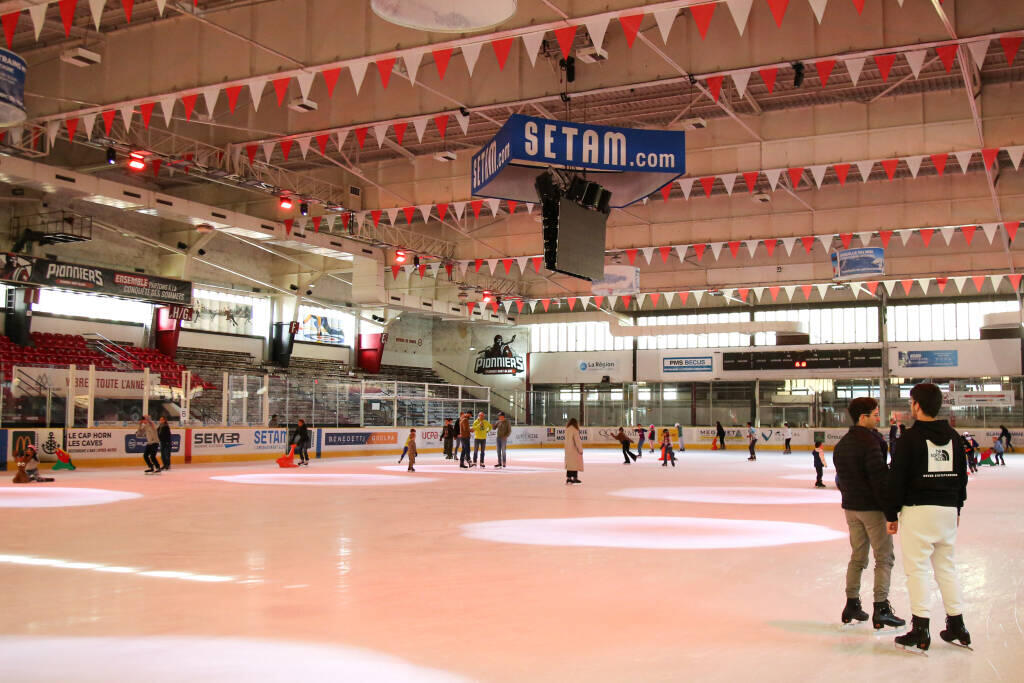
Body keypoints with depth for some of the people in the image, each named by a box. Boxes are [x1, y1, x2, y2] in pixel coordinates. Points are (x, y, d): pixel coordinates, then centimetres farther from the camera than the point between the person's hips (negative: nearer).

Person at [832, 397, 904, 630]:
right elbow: (880, 477, -20)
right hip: (872, 507, -8)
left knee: (857, 557, 15)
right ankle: (881, 609, -3)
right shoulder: (869, 442, -17)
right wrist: (890, 507, -15)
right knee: (884, 558, 0)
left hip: (851, 507, 8)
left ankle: (851, 605, 19)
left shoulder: (841, 444, 10)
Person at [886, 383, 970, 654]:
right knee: (946, 566, 15)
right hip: (948, 509, 6)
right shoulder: (953, 436, 9)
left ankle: (920, 631, -2)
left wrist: (891, 514, -2)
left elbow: (897, 478, -10)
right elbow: (962, 475, 16)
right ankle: (957, 627, 19)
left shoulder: (910, 438, -10)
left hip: (918, 510, -6)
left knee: (917, 568, -2)